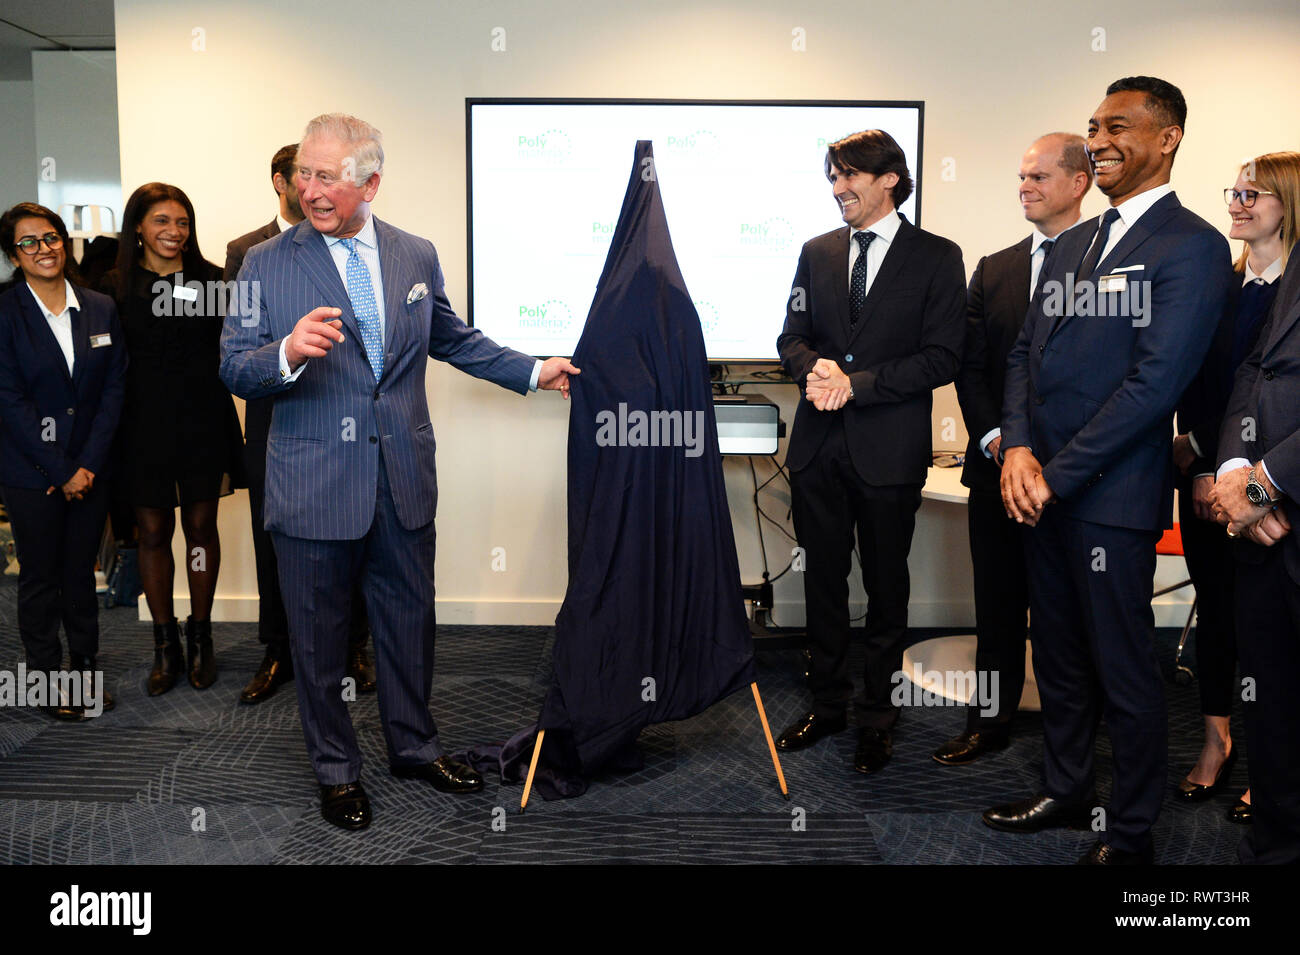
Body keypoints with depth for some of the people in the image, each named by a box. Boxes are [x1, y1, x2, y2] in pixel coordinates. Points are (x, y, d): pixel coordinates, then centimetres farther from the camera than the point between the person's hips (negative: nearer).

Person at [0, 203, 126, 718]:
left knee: (81, 571, 13)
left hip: (90, 470, 3)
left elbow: (114, 388, 1)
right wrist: (62, 471, -13)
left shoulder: (101, 309, 4)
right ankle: (48, 678, 21)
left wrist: (88, 463, -7)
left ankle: (85, 669, 25)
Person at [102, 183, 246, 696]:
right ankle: (165, 644, 19)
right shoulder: (117, 285, 2)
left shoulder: (210, 279, 2)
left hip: (202, 422, 0)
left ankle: (200, 637, 22)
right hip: (143, 424, 0)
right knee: (153, 532, 6)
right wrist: (110, 436, -4)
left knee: (200, 527, 8)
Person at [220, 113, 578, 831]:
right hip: (315, 487, -2)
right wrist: (289, 350, -25)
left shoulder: (417, 257, 6)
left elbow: (454, 339, 19)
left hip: (403, 481, 3)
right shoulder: (265, 265, -2)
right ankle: (336, 771, 30)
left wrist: (533, 371, 15)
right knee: (319, 637, 9)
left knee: (410, 623, 15)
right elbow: (235, 370, -5)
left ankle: (414, 747, 37)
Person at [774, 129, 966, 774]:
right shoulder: (817, 253, 12)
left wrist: (854, 383, -15)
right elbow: (793, 336, 13)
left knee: (885, 588, 8)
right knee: (823, 583, 12)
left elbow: (941, 358, -8)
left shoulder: (936, 258, -1)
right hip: (819, 449, 4)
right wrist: (815, 368, -10)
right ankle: (827, 703, 27)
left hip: (888, 451, -4)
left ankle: (876, 716, 22)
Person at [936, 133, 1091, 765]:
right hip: (999, 464, 4)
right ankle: (990, 724, 24)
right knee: (998, 604, 12)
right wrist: (993, 436, -5)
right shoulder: (993, 271, 13)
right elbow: (970, 365, 10)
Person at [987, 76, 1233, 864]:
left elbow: (1156, 381, -17)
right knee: (1057, 657, 18)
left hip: (1113, 495, -7)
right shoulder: (1074, 243, 15)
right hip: (1041, 486, 7)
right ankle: (1066, 793, 37)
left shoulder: (1191, 247, -8)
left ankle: (1131, 834, 23)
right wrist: (1017, 449, -5)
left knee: (1123, 670, 5)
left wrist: (1056, 475, -16)